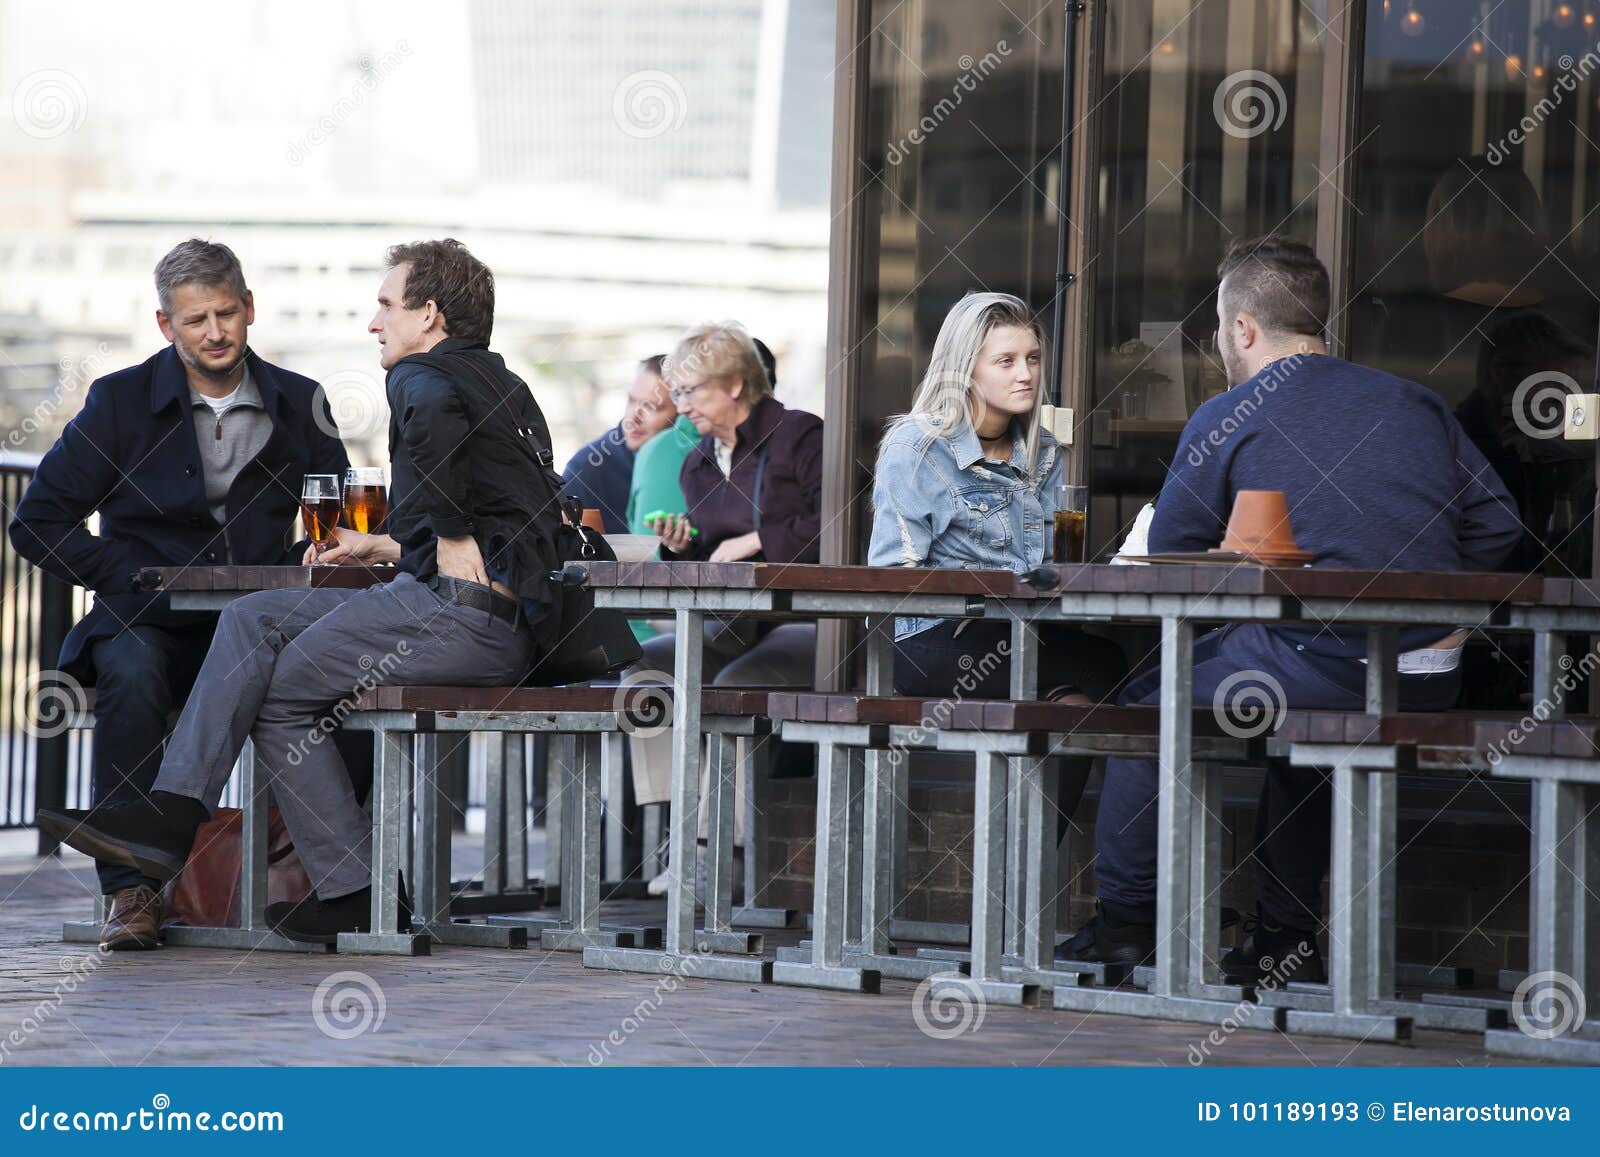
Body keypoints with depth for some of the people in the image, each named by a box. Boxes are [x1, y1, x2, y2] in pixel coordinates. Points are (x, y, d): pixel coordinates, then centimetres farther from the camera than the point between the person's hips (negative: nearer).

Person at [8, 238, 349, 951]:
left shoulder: (299, 405, 10)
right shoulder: (121, 401, 3)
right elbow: (38, 522, 2)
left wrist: (294, 577, -6)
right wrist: (137, 581, -9)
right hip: (151, 624, -1)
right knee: (132, 674, -37)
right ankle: (133, 892, -31)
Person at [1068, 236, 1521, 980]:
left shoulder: (1224, 422, 1)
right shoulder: (1416, 402, 14)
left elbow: (1165, 563, 8)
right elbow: (1497, 524, 11)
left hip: (1322, 665, -6)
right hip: (1430, 682, 6)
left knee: (1147, 705, 16)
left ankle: (1126, 920, 20)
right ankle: (1286, 938, 33)